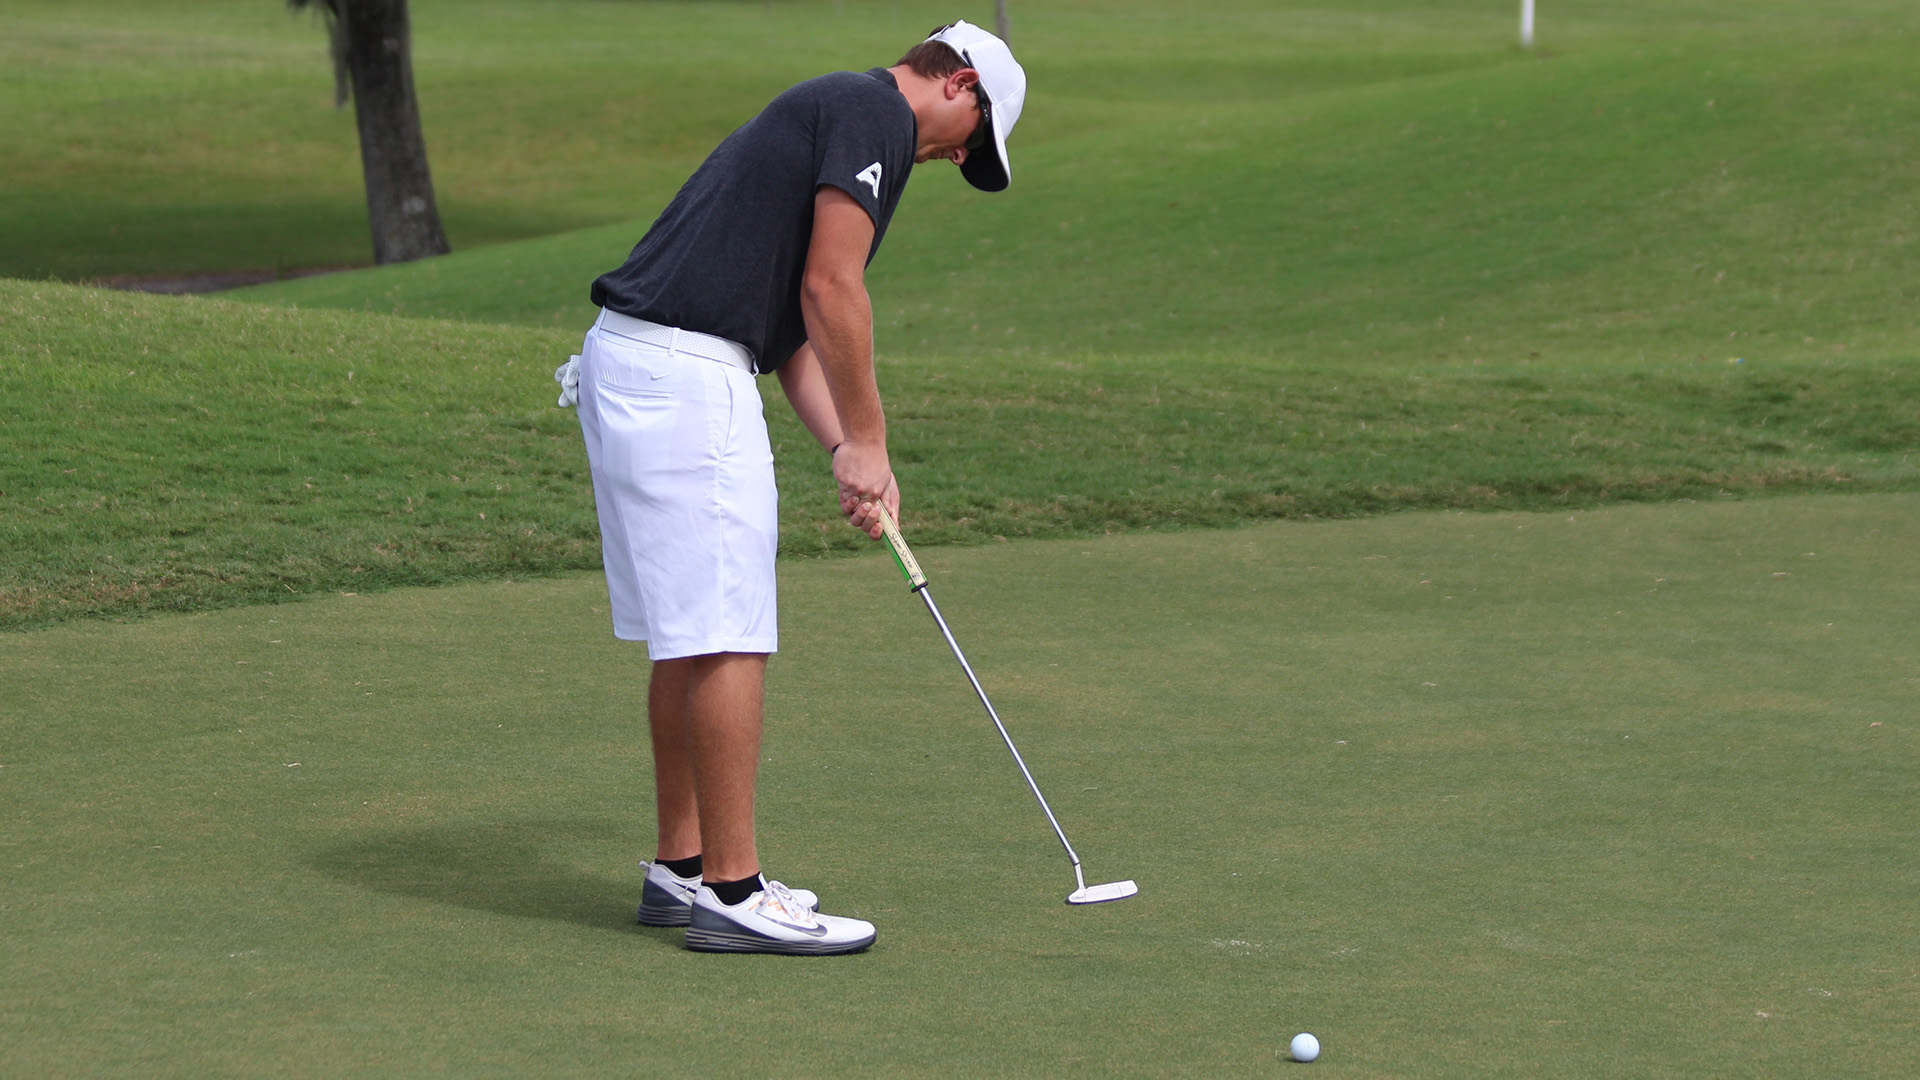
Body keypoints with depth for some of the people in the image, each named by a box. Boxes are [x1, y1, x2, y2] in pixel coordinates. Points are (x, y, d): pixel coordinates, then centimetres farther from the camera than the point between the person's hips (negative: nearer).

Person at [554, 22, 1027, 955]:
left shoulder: (825, 111, 26)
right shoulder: (875, 114, -4)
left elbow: (798, 326, 24)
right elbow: (830, 288, -14)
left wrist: (849, 453, 12)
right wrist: (866, 440, -5)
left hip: (629, 363, 10)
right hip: (684, 377, -10)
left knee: (691, 635, 16)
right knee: (728, 637, -6)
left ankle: (683, 865, 23)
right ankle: (731, 893, -2)